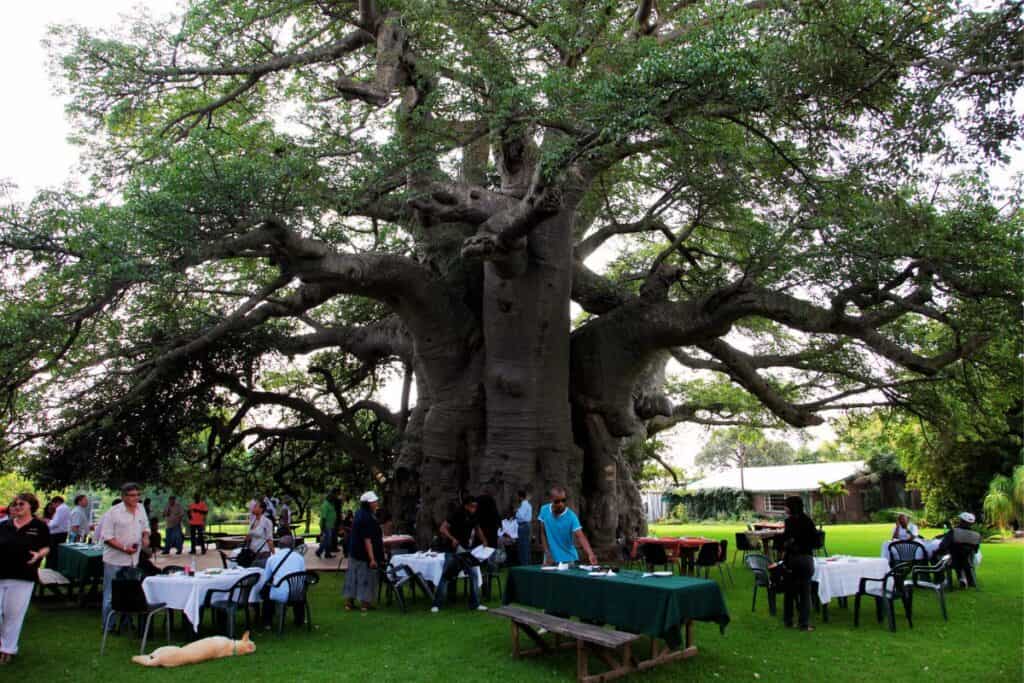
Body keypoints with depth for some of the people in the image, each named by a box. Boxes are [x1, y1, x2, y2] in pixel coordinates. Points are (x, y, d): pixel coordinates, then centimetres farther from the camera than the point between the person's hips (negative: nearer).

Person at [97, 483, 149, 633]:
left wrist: (146, 537, -3)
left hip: (133, 560, 6)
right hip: (115, 561, -6)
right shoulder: (113, 512, -15)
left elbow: (145, 527, 18)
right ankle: (108, 626, 16)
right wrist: (124, 548, -23)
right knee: (111, 595, 4)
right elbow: (106, 536, -16)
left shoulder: (141, 509, 5)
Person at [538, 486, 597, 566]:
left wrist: (590, 554, -42)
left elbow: (580, 536, -27)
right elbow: (543, 533, 2)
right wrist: (547, 554, -5)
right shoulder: (544, 511, -7)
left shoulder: (571, 516, -17)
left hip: (568, 559, -2)